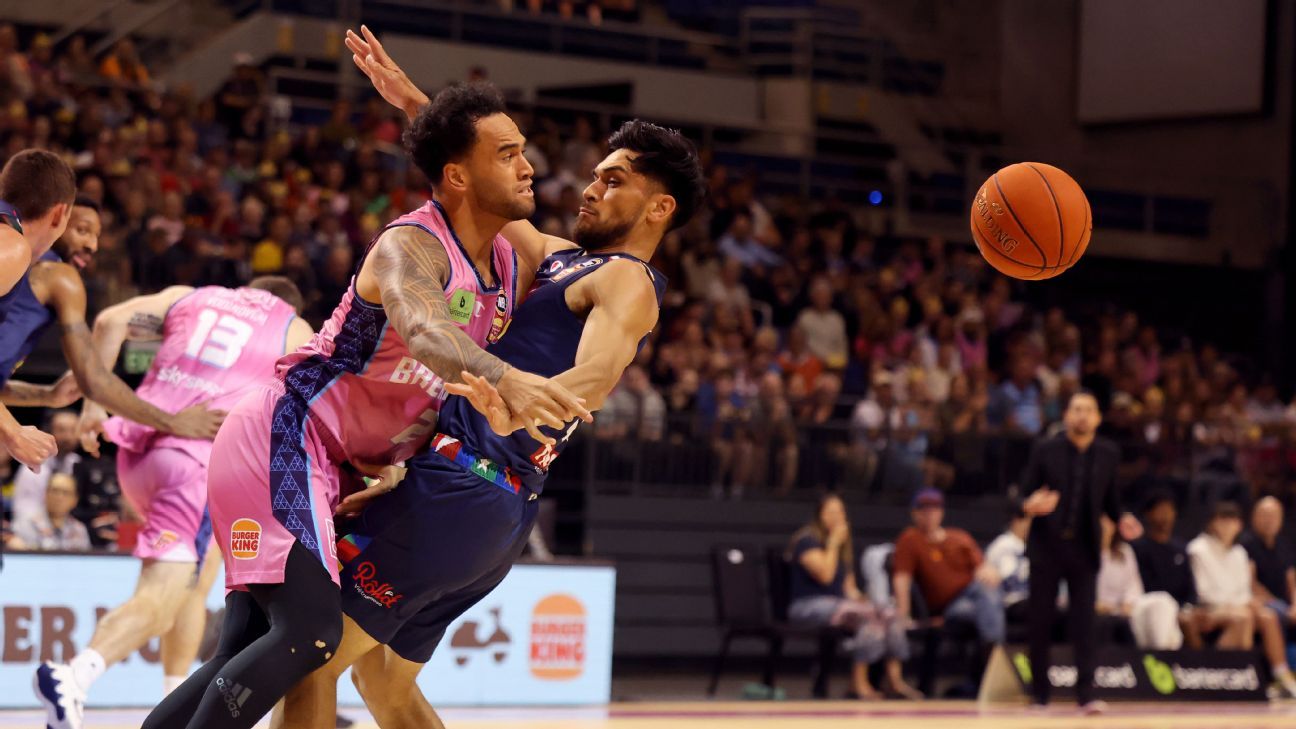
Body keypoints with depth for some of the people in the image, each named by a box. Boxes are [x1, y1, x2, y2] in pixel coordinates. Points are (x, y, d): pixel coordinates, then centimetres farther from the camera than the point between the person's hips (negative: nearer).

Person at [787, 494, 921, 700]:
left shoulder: (843, 545, 21)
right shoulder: (807, 540, -6)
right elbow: (825, 575, -17)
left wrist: (854, 593, 4)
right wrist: (833, 544, -11)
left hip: (838, 602, 8)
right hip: (809, 605, -8)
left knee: (888, 614, -17)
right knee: (868, 615, -31)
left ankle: (895, 680, -22)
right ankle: (860, 682, -32)